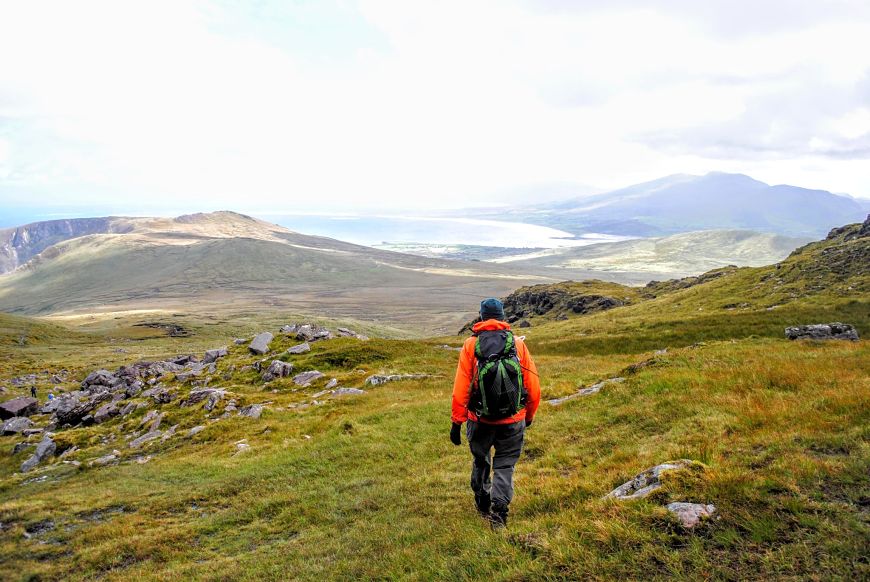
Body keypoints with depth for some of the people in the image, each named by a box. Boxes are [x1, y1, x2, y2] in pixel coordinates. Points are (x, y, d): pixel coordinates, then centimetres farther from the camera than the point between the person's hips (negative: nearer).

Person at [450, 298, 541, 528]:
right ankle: (499, 509, 1)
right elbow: (533, 386, 1)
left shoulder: (470, 345, -6)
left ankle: (483, 504, 37)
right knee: (504, 466, 13)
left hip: (480, 420, 1)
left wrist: (457, 422, -1)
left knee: (480, 461, 22)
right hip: (513, 421, 0)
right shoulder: (518, 344, -3)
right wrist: (529, 415, 16)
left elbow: (460, 388, -8)